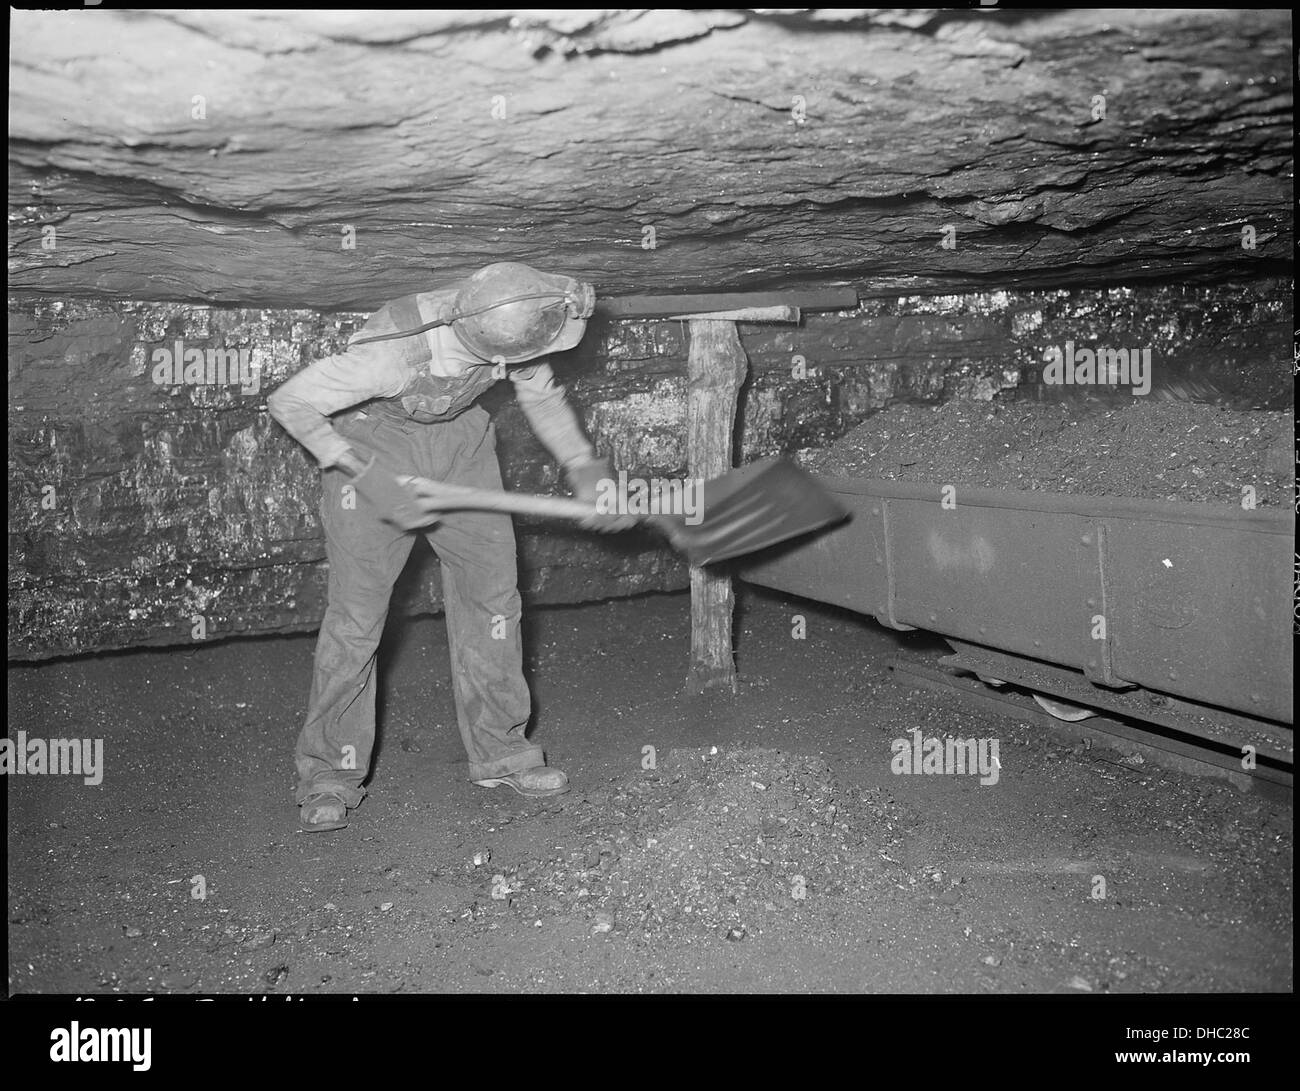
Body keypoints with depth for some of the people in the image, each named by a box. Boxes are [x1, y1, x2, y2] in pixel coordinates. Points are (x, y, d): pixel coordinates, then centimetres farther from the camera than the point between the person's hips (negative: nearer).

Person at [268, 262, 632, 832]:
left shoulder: (507, 326, -23)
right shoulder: (394, 351, -38)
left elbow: (542, 395, -1)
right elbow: (288, 403, -25)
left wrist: (584, 467, -12)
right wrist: (370, 477, -31)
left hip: (461, 440, 5)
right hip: (373, 443, -5)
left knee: (492, 590, 3)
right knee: (357, 608, -8)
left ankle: (498, 748, 17)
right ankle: (330, 773, 8)